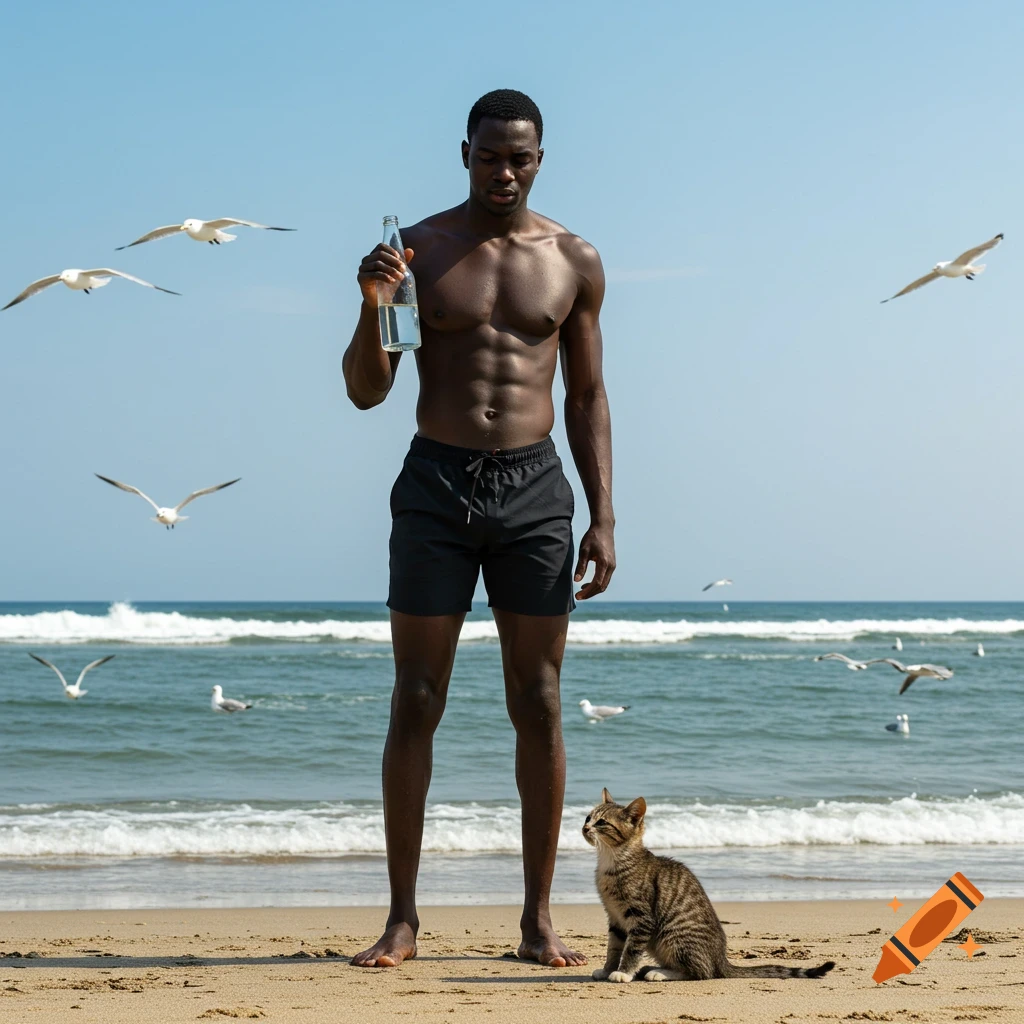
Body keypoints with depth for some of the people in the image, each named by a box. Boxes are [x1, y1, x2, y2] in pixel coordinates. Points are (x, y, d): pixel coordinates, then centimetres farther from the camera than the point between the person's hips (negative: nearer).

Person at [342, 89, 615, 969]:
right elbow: (366, 392, 0)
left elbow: (589, 397, 10)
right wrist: (372, 305, -19)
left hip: (535, 486, 1)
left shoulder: (574, 261, 7)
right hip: (436, 482, -1)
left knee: (539, 706, 2)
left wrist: (603, 518, 3)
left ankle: (539, 918, 7)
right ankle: (402, 917, 3)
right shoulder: (417, 250, 1)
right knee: (416, 704, -2)